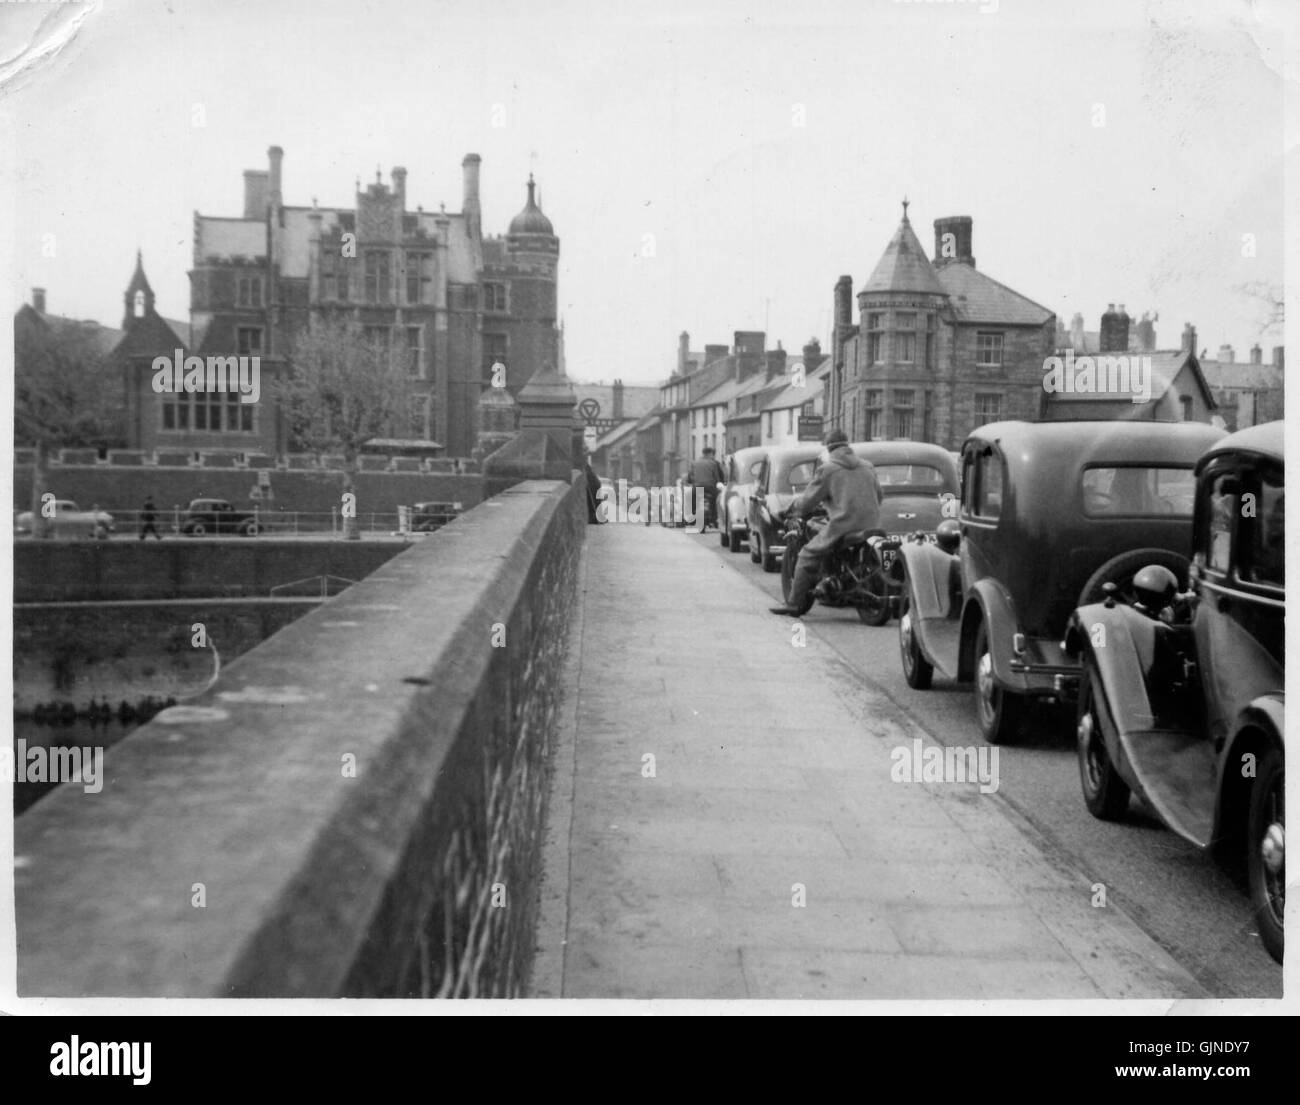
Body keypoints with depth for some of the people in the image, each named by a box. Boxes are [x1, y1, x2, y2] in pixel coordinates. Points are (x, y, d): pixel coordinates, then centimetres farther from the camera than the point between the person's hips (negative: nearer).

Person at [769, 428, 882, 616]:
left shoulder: (827, 469, -1)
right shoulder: (867, 467, 16)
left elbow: (808, 502, 0)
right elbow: (879, 495, 25)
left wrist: (795, 505, 21)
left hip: (842, 526, -6)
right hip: (870, 526, 6)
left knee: (807, 556, 4)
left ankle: (795, 604, -1)